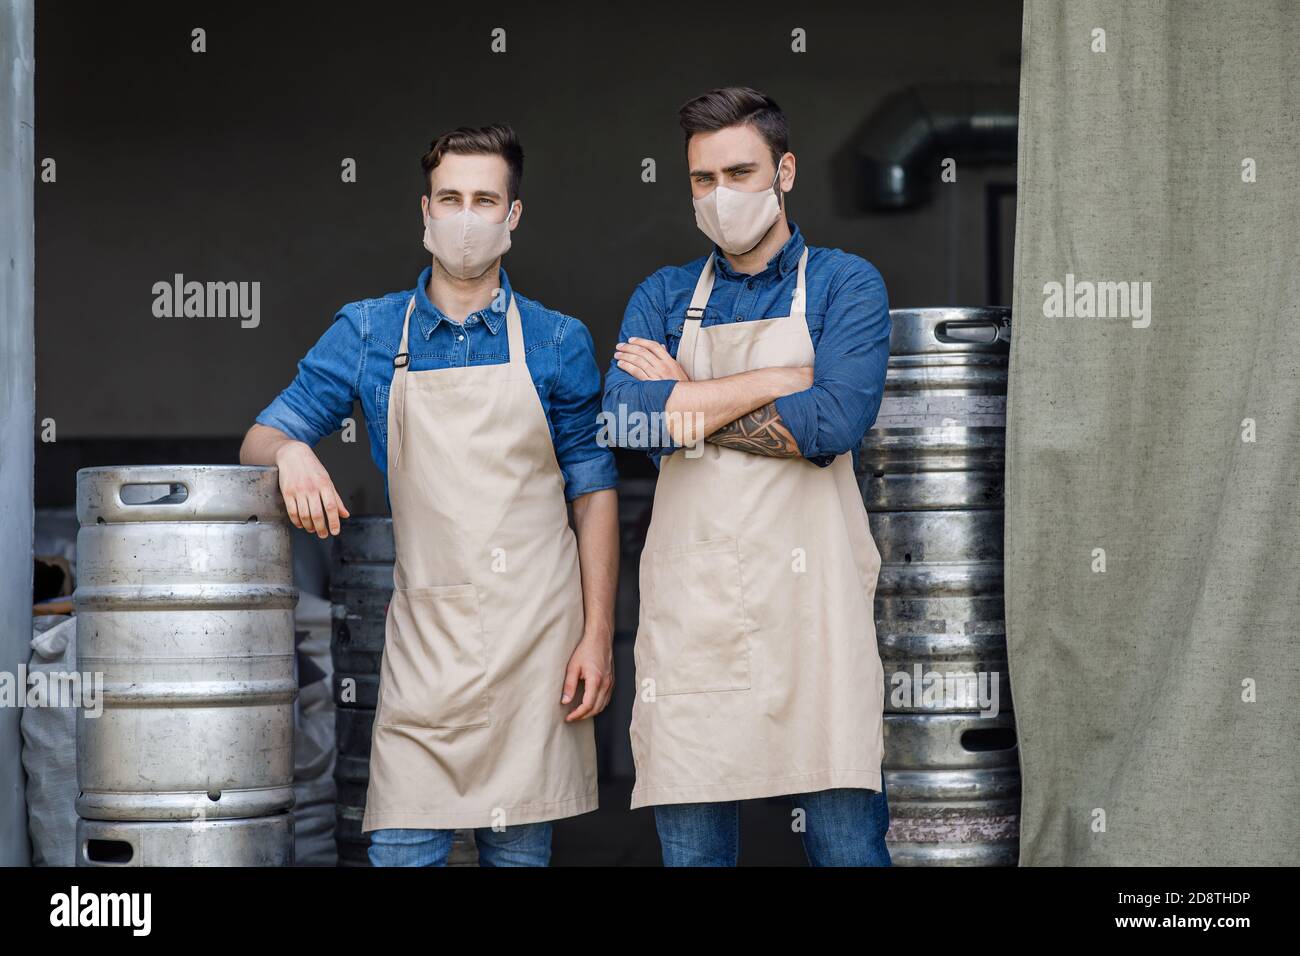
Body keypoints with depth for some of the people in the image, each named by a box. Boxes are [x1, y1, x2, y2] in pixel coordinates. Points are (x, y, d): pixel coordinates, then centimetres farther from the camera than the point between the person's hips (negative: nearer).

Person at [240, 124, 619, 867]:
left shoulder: (558, 343, 4)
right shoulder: (369, 333, 7)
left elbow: (593, 496, 6)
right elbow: (261, 440, 9)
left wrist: (597, 637, -2)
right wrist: (290, 451, -16)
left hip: (537, 635, 0)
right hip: (426, 632, 1)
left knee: (521, 848, 3)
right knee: (401, 847, -6)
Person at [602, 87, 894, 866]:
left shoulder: (845, 284, 6)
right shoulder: (664, 297, 14)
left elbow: (835, 423, -12)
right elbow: (625, 417, -5)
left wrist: (688, 406, -4)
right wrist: (780, 378, -7)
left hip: (809, 595, -3)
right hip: (690, 603, 3)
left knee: (848, 839, -5)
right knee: (691, 844, 4)